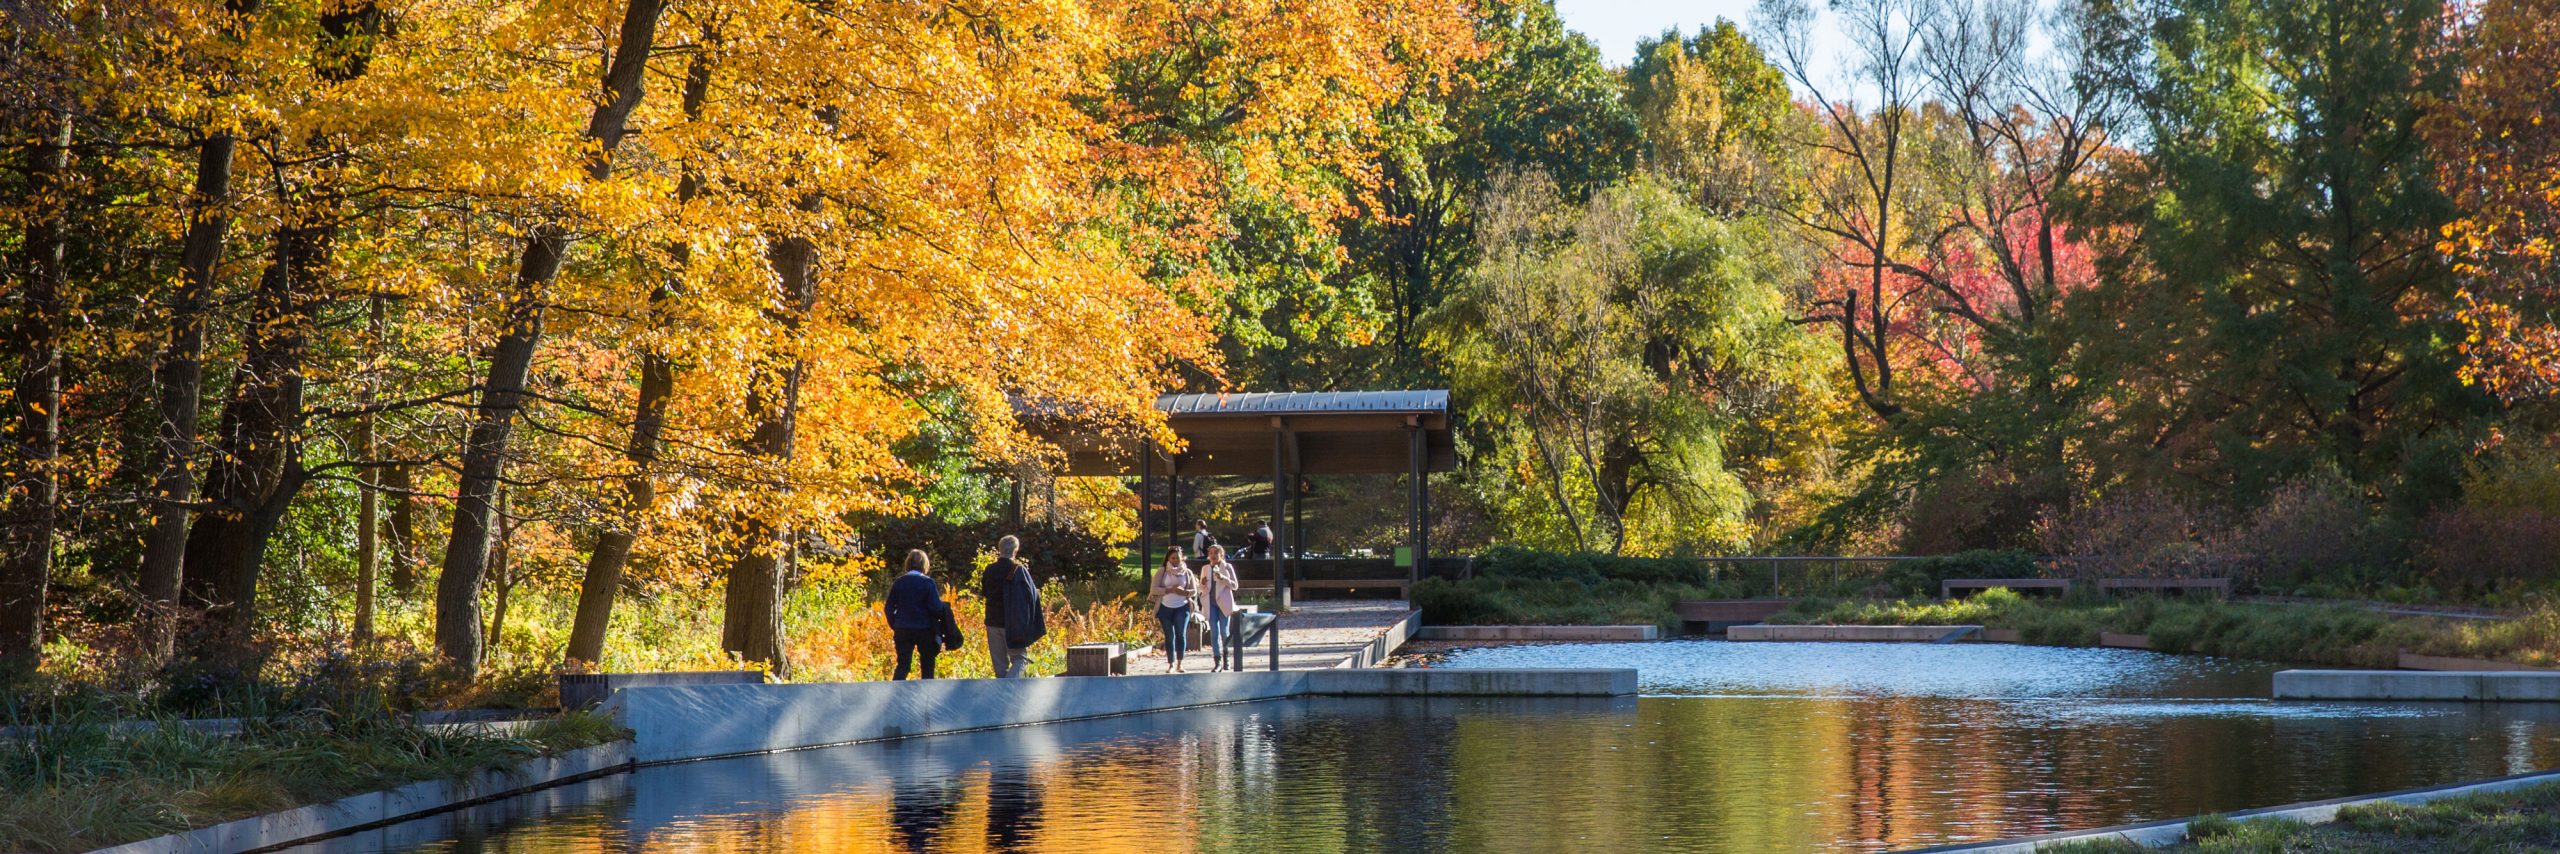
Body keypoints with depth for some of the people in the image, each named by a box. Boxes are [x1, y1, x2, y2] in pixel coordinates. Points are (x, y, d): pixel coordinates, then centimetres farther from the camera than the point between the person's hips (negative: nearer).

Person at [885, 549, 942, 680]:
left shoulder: (899, 582, 2)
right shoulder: (928, 582, -9)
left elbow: (889, 607, 4)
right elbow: (936, 608, -11)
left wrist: (894, 625, 16)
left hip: (903, 629, 3)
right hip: (925, 629, -3)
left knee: (903, 664, 5)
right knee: (927, 665, 10)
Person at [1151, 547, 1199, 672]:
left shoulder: (1187, 573, 7)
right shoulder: (1162, 572, 4)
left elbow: (1194, 591, 7)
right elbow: (1155, 589, -4)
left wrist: (1183, 592, -13)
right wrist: (1170, 590, -16)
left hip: (1182, 607, 0)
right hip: (1165, 607, 0)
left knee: (1181, 635, -10)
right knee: (1169, 636, 0)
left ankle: (1179, 664, -1)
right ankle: (1171, 664, 5)